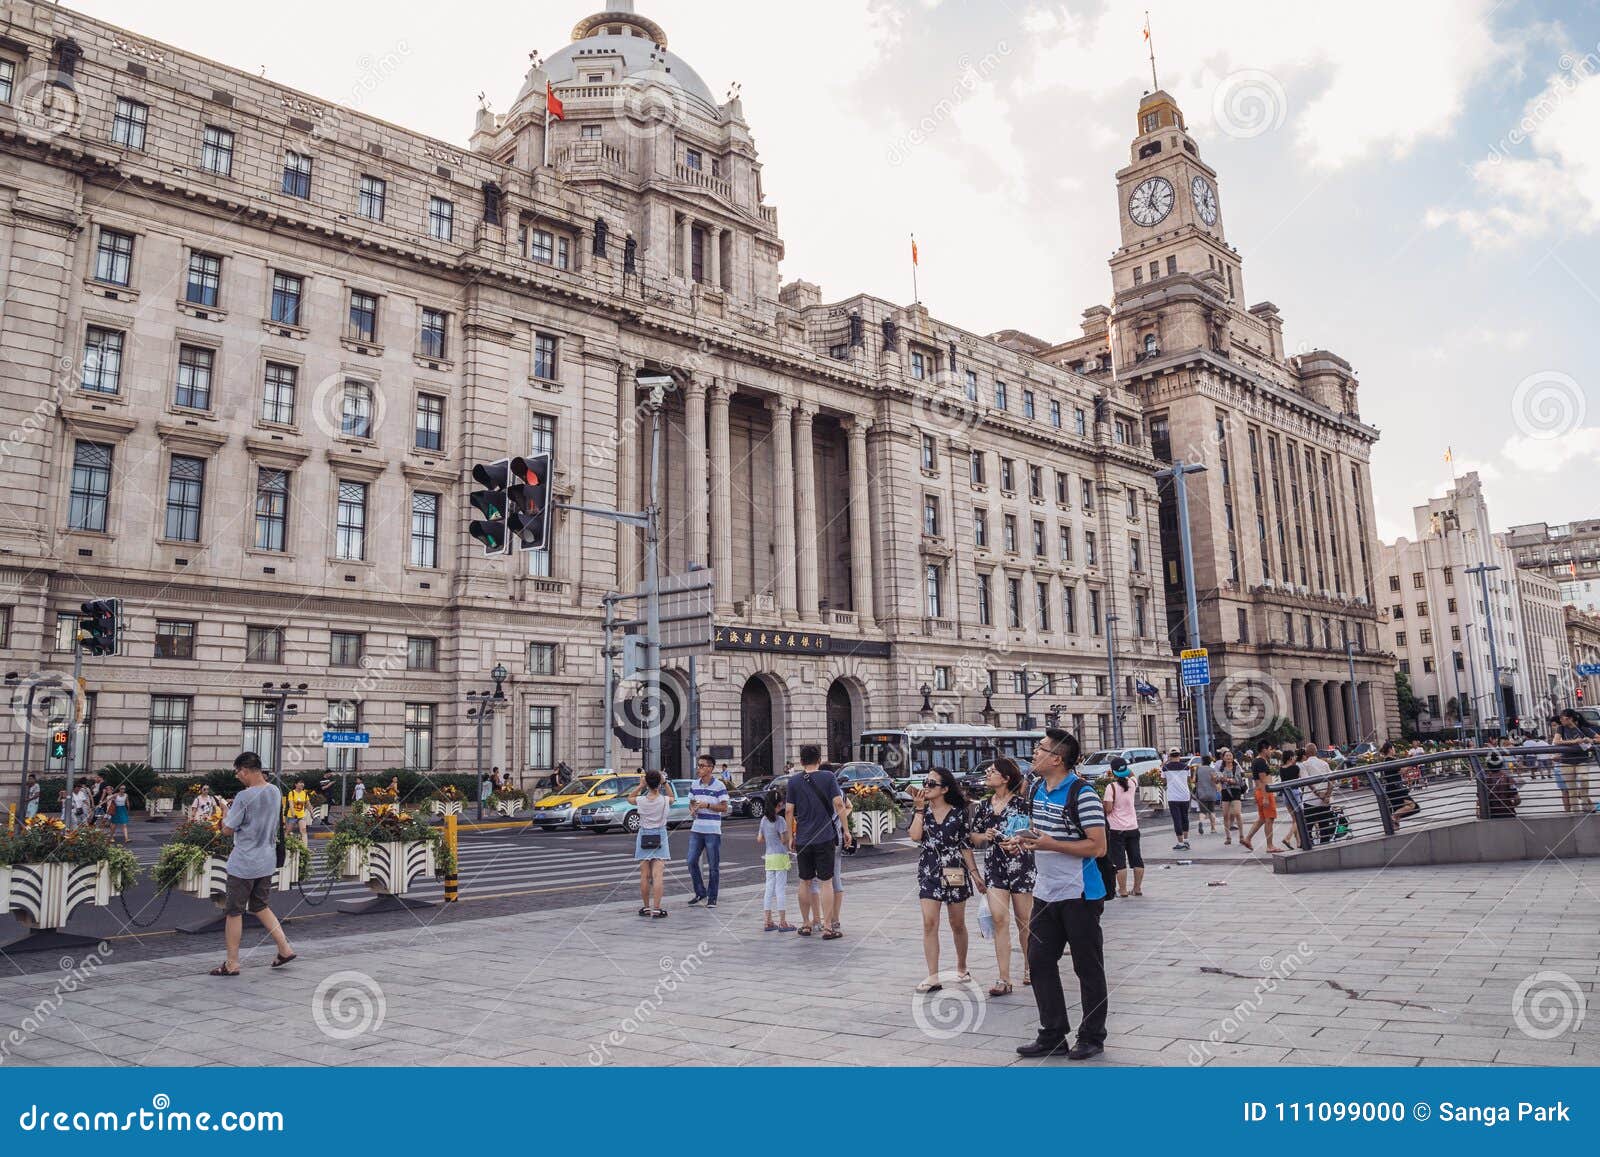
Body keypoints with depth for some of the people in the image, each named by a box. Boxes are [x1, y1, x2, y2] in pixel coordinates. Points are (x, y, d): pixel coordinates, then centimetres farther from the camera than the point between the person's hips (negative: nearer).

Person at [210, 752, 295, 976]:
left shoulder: (244, 797, -19)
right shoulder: (275, 792, 3)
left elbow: (227, 830, -12)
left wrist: (226, 814, 7)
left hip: (243, 865, -7)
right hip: (267, 862, 7)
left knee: (234, 912, 6)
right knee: (261, 907, 20)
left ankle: (232, 964, 13)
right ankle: (285, 948, 15)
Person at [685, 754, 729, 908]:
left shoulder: (719, 786, -7)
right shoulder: (694, 785, 9)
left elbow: (724, 808, -8)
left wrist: (707, 805, -20)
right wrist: (692, 809, -5)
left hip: (713, 831, -5)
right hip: (696, 829, 5)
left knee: (713, 866, 2)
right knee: (692, 862, 2)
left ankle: (712, 897, 13)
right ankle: (700, 892, 18)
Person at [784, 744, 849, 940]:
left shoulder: (794, 781, 2)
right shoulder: (828, 777, -3)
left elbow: (789, 811, 1)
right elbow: (839, 805, -8)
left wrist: (790, 836, 9)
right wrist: (846, 829, -1)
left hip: (802, 839, 2)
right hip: (825, 837, -2)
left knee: (805, 882, 13)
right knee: (826, 882, 2)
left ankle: (806, 924, 21)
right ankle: (828, 927, 0)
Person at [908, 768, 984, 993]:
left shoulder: (958, 813, -1)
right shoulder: (921, 810, 3)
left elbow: (966, 846, 4)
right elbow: (915, 836, -13)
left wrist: (975, 875, 2)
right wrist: (919, 808, -13)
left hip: (955, 871, 0)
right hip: (929, 871, 1)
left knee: (958, 924, 11)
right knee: (929, 923, -8)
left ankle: (961, 968, 32)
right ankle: (933, 977, -5)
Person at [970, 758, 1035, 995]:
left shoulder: (1022, 803, -8)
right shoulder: (984, 805, 9)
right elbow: (974, 837, 17)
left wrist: (1020, 845, -20)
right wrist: (984, 836, -4)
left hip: (1021, 866, -3)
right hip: (994, 867, 4)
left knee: (1024, 920, 9)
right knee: (999, 919, -6)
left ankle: (1029, 967, 33)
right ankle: (1004, 980, -4)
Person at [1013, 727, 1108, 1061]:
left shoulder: (1081, 794, -17)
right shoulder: (1035, 790, 9)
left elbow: (1098, 846, -19)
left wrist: (1050, 844, -23)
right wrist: (1028, 840, 1)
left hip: (1080, 895, -8)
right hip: (1046, 893, 8)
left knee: (1088, 967, 6)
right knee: (1040, 960, 10)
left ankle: (1092, 1037, 20)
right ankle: (1053, 1036, 21)